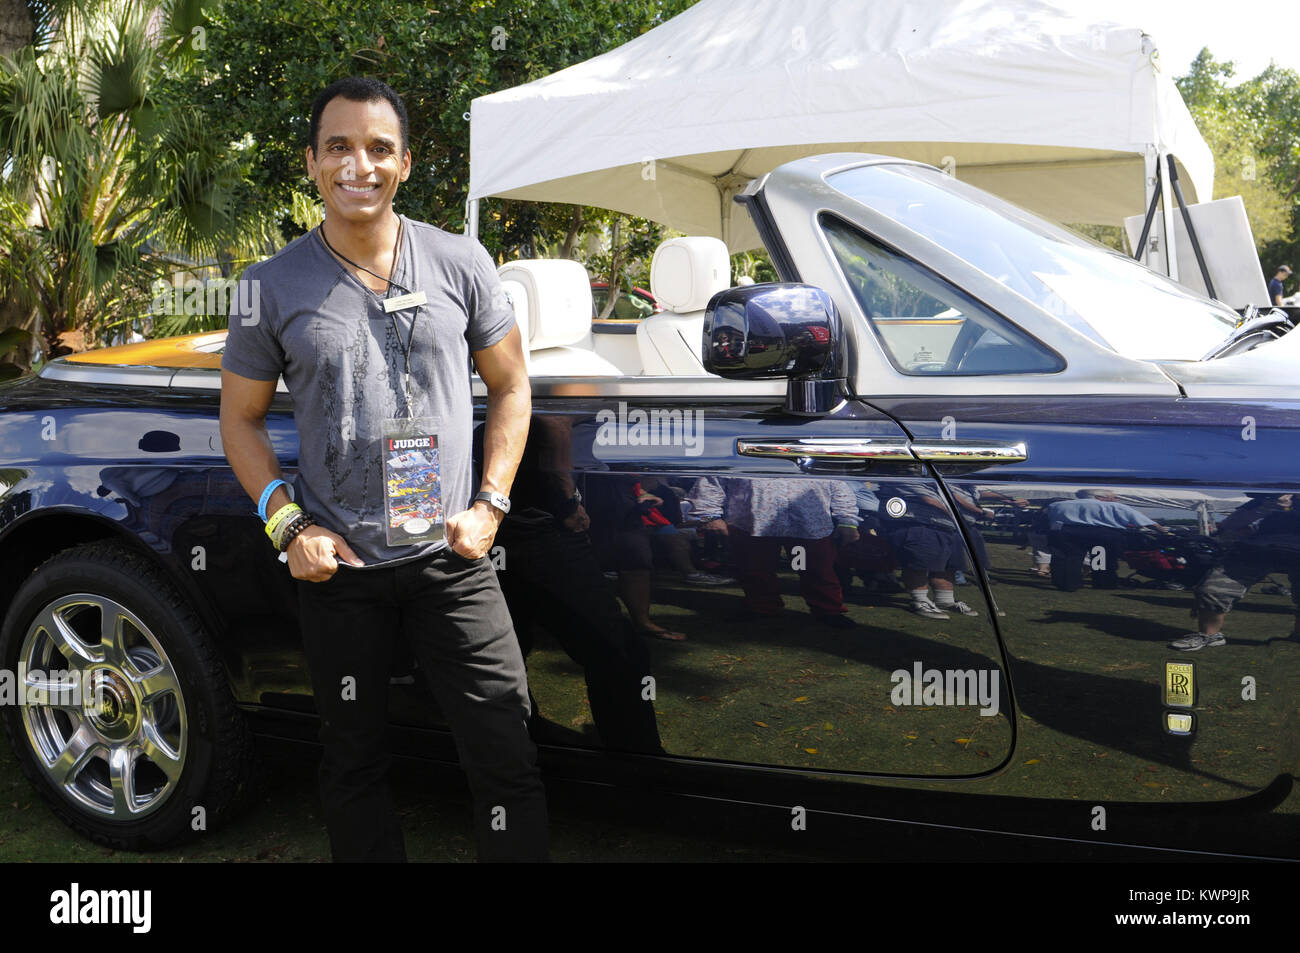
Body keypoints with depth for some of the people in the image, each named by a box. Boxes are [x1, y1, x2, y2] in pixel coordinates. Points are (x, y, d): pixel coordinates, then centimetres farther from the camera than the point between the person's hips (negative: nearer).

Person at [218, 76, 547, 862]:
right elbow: (241, 419, 8)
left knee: (507, 758, 0)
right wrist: (289, 525, -6)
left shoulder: (461, 264, 0)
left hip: (451, 559, 0)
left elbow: (511, 387, 7)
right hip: (338, 566, 1)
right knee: (355, 766, 15)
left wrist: (490, 504, -3)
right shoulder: (274, 285, 0)